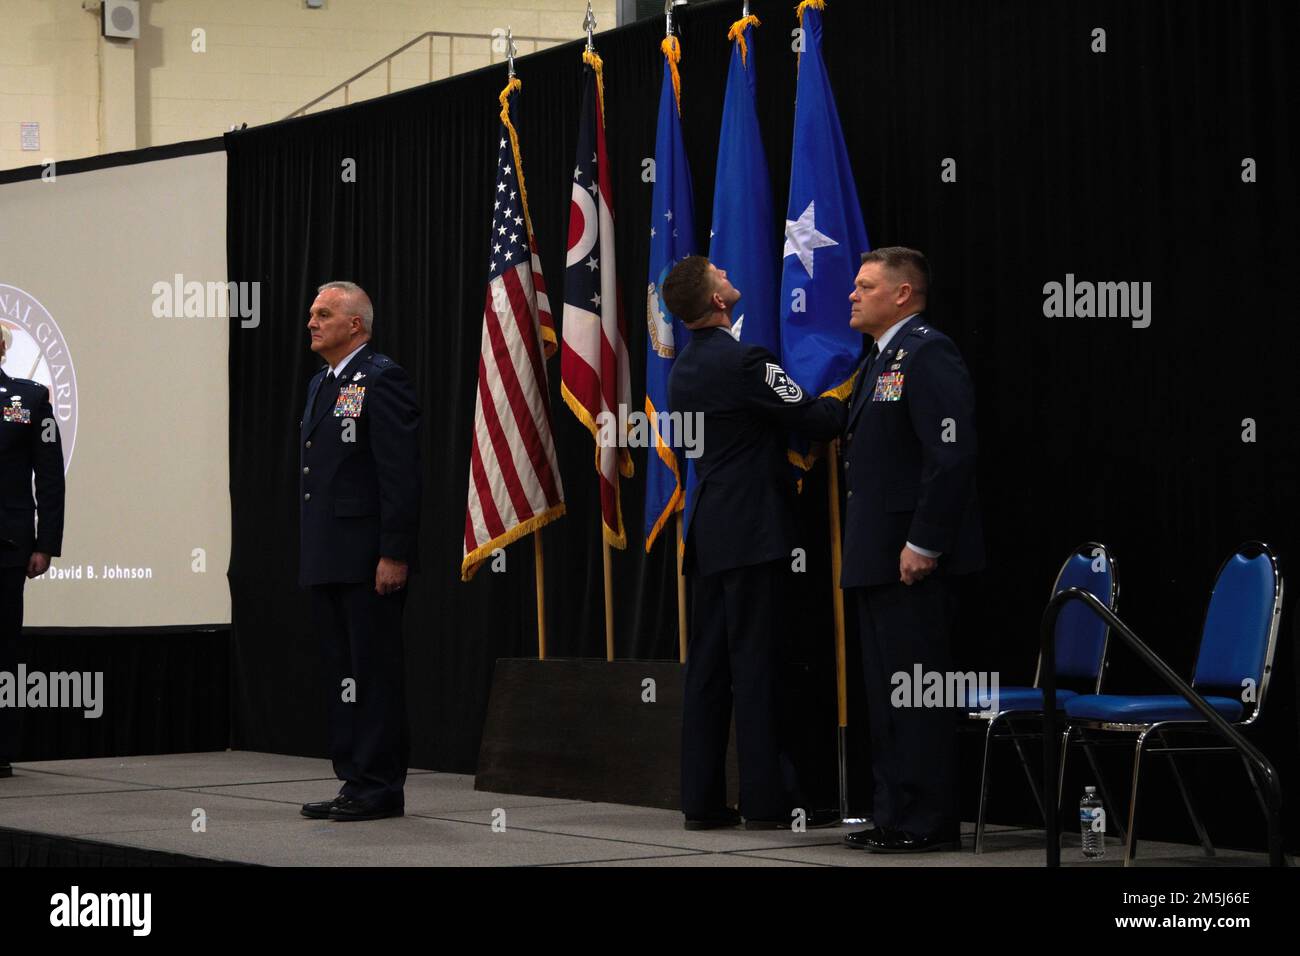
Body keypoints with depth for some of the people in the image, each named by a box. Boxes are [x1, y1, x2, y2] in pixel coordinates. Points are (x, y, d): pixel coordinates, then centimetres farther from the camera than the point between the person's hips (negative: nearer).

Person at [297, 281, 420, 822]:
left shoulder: (382, 380, -10)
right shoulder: (321, 385, 18)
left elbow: (401, 475, -16)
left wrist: (394, 554, -20)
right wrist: (311, 553, 17)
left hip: (368, 559, -9)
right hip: (327, 560, 9)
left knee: (374, 673, -4)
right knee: (342, 674, 12)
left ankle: (380, 787, 1)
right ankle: (354, 781, 18)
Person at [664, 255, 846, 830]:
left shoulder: (682, 370, 13)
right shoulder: (743, 361, -14)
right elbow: (817, 420, -12)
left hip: (707, 533, 8)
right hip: (752, 530, -8)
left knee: (707, 666, 8)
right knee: (756, 664, -5)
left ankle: (701, 799, 10)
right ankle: (766, 799, -2)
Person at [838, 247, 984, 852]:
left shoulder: (927, 354, -12)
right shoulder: (876, 362, 19)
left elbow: (952, 454, -21)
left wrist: (923, 544, -22)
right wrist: (859, 548, 16)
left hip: (912, 559, -10)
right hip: (876, 558, 10)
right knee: (886, 691, 14)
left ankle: (926, 823, -1)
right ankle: (893, 814, 21)